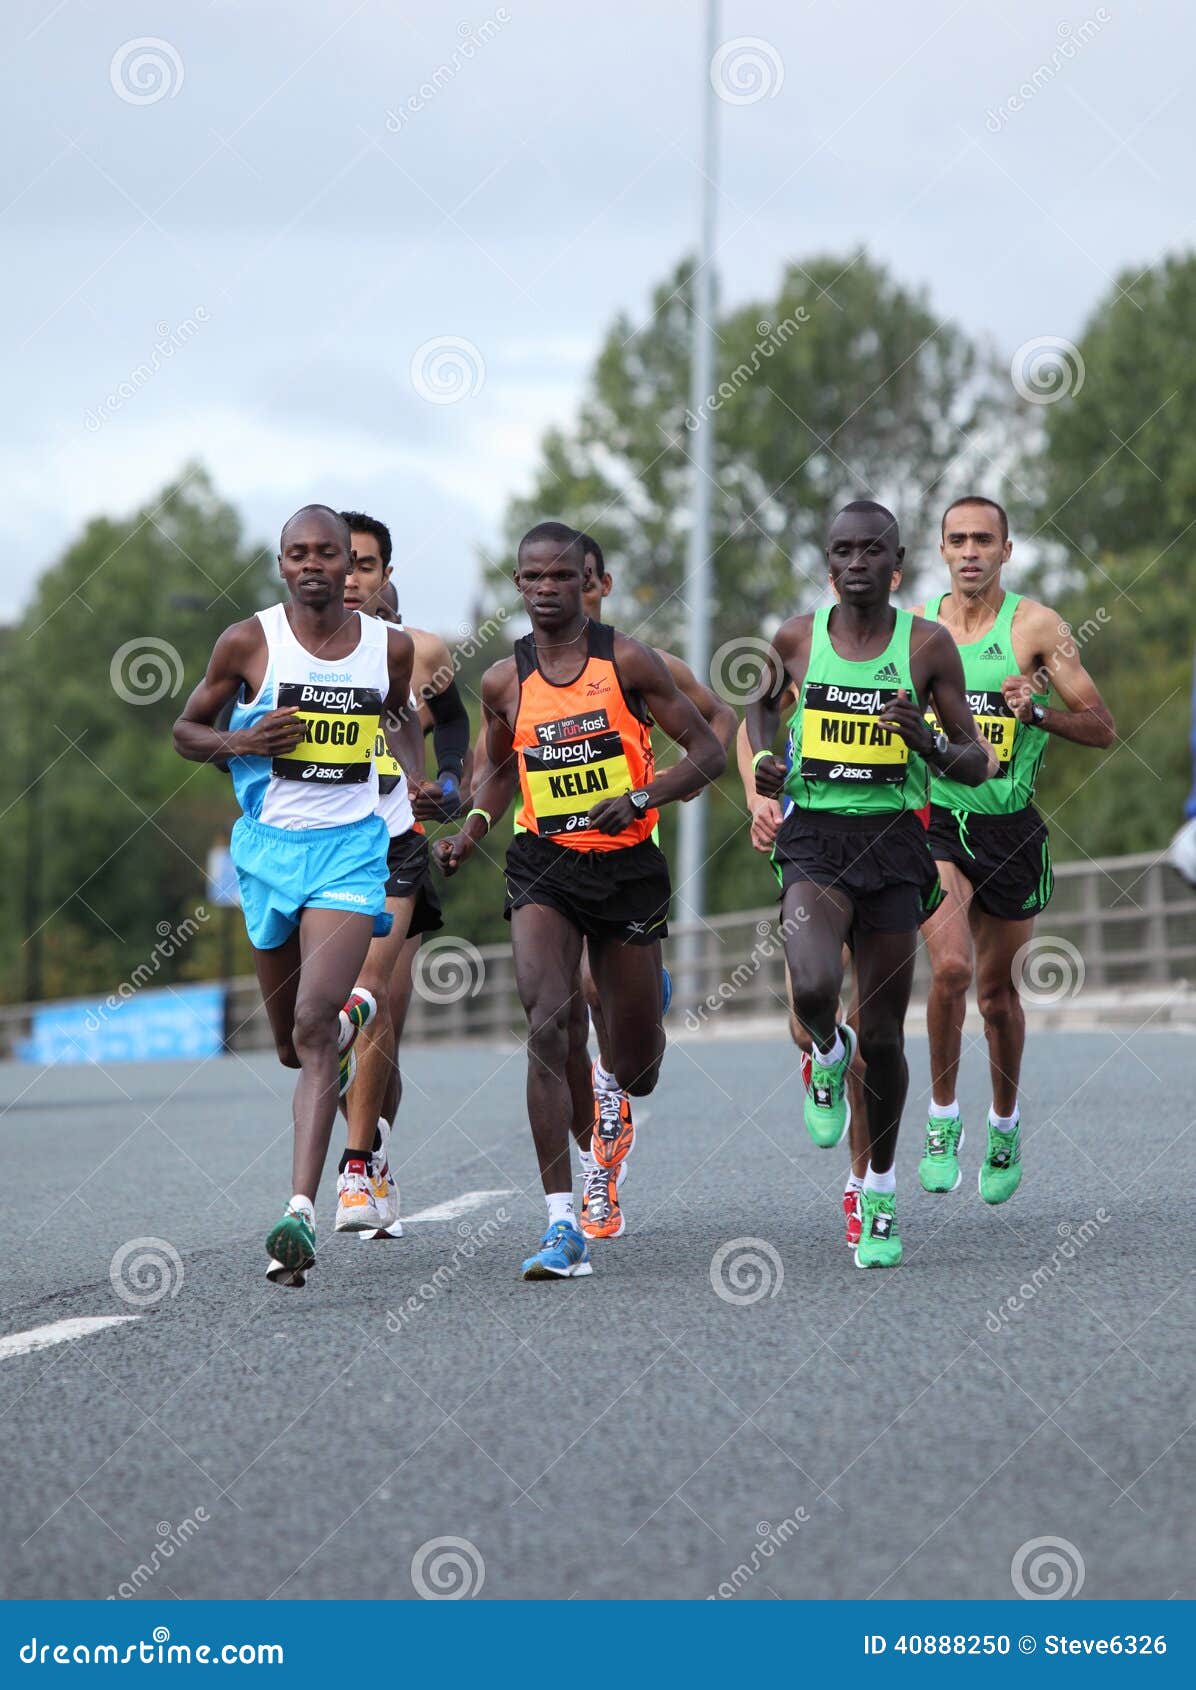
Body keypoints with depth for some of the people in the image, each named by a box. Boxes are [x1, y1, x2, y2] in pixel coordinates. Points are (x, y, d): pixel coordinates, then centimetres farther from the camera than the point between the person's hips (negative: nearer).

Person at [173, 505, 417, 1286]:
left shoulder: (389, 647, 3)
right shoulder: (249, 642, -2)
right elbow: (187, 730, 7)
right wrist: (241, 741, -13)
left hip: (351, 848, -1)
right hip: (269, 847, 1)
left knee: (314, 1026, -19)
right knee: (292, 1042, 13)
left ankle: (301, 1213, -26)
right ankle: (341, 1065, 54)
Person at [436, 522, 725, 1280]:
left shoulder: (626, 660, -5)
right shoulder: (505, 681, 4)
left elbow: (708, 752, -4)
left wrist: (640, 797, -19)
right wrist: (472, 831, 4)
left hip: (627, 864, -1)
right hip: (544, 864, 1)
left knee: (635, 1067, 8)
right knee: (547, 1026, -21)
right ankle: (564, 1226, -22)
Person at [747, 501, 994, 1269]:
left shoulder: (927, 644, 0)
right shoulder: (797, 638, 3)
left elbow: (977, 764, 3)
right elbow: (765, 703, 25)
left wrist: (931, 744, -18)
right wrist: (762, 757, 4)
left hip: (894, 839, 0)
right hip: (815, 837, 0)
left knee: (884, 1034, 6)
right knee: (813, 988, -28)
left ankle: (881, 1194, 25)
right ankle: (829, 1055, 10)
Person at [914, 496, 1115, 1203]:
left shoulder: (1036, 626, -4)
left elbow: (1102, 726, -4)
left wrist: (1036, 712, -21)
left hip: (1011, 826, 0)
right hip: (936, 821, 0)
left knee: (998, 989, 12)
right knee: (952, 966, -22)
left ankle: (1006, 1122, 36)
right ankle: (943, 1118, -4)